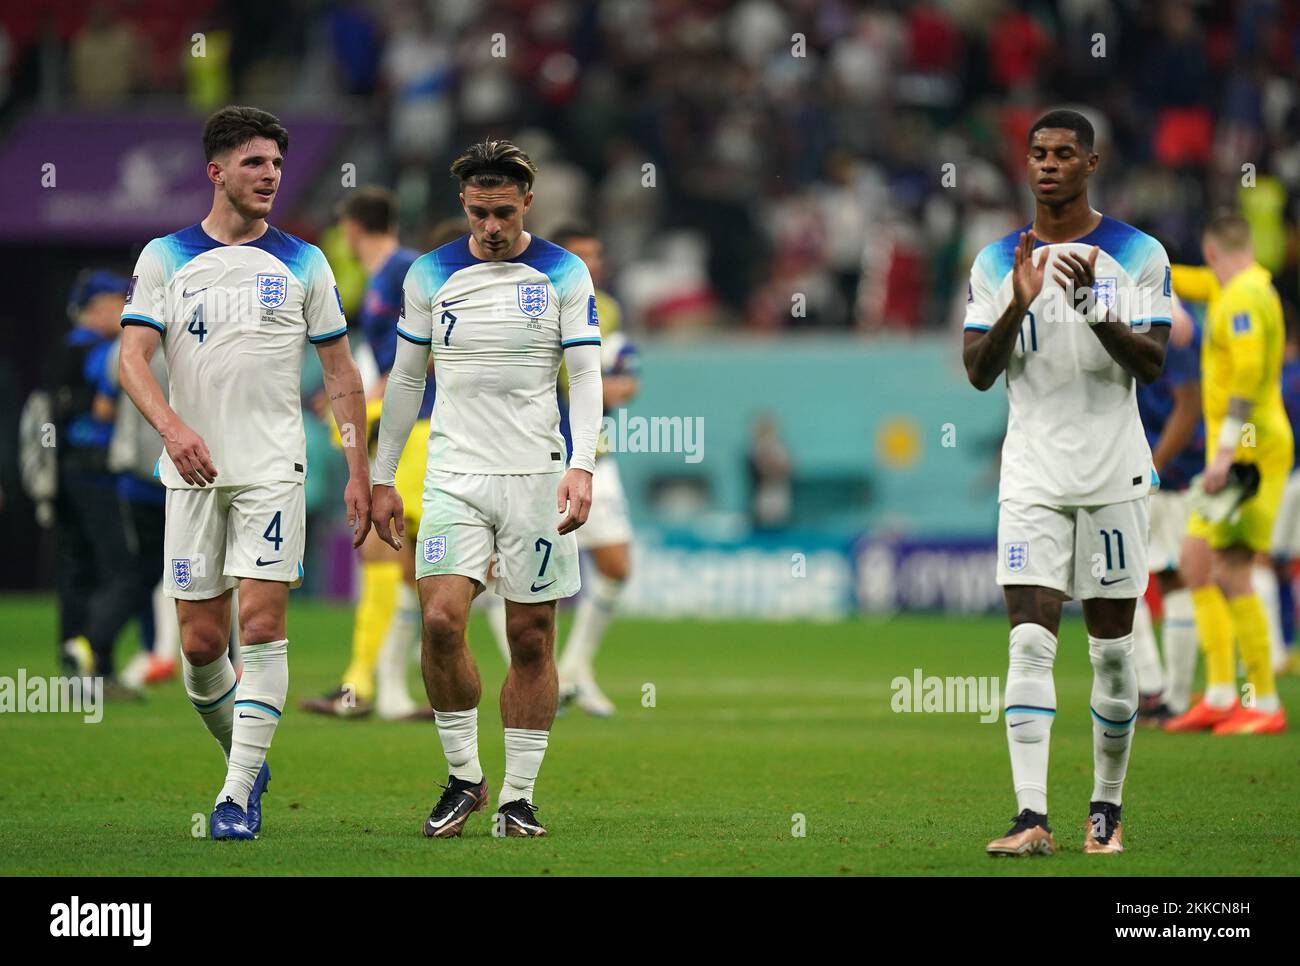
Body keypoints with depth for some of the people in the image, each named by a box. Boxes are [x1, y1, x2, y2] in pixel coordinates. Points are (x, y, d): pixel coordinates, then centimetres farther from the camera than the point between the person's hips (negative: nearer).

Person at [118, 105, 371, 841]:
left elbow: (341, 371, 10)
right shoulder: (165, 258, 4)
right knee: (201, 642, 1)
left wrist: (359, 472, 4)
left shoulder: (302, 263, 6)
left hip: (272, 469, -1)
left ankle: (241, 793, -9)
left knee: (262, 626, -12)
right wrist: (172, 426, -23)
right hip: (193, 473, 1)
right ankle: (247, 757, 25)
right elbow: (134, 357, -4)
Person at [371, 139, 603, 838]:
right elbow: (405, 378, 13)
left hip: (536, 478, -1)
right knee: (440, 620, -14)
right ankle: (463, 776, 2)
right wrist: (383, 479, 11)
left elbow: (586, 376, -2)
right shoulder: (431, 275, 6)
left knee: (531, 639, 0)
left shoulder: (565, 275, 1)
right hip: (455, 477, 1)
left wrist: (581, 467, -15)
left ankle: (518, 795, 9)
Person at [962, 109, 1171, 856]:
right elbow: (979, 372, 1)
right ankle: (1032, 817, -17)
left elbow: (1153, 364, -6)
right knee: (1031, 640, -11)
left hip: (1114, 477, -1)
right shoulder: (998, 262, 7)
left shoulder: (1139, 255, 1)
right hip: (1033, 478, 1)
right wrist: (1018, 305, -15)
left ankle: (1107, 810, 17)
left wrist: (1093, 309, -22)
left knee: (1112, 647, 4)